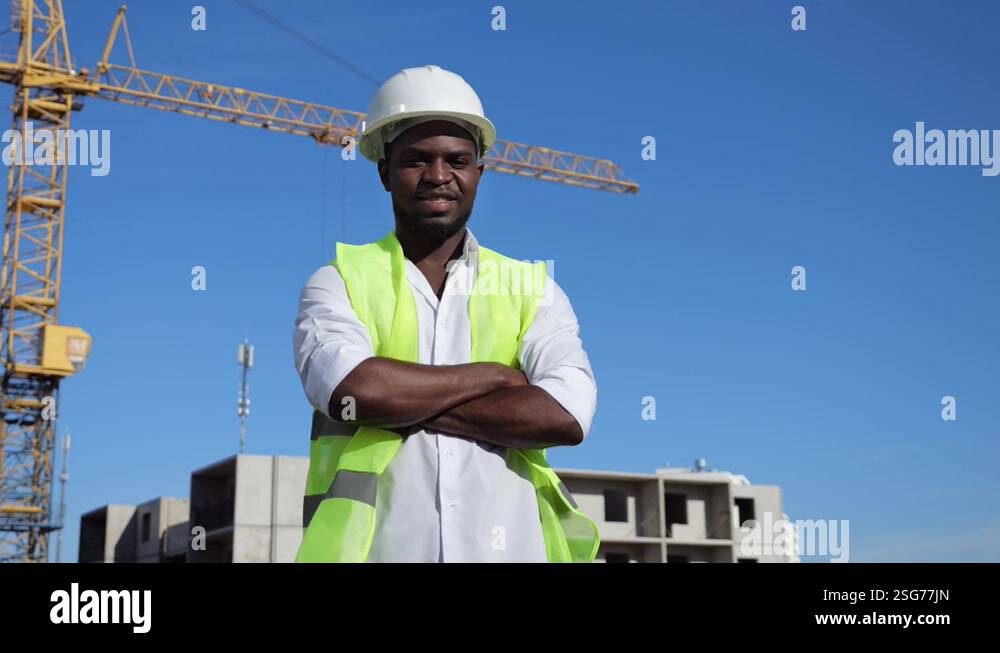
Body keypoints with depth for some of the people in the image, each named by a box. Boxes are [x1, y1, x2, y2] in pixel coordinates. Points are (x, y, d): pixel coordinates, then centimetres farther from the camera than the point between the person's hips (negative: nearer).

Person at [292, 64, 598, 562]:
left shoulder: (531, 289, 10)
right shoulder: (340, 282, 7)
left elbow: (567, 414, -8)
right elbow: (350, 387, -13)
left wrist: (397, 399, -9)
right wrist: (495, 376, -5)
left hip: (508, 545, 1)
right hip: (378, 545, -1)